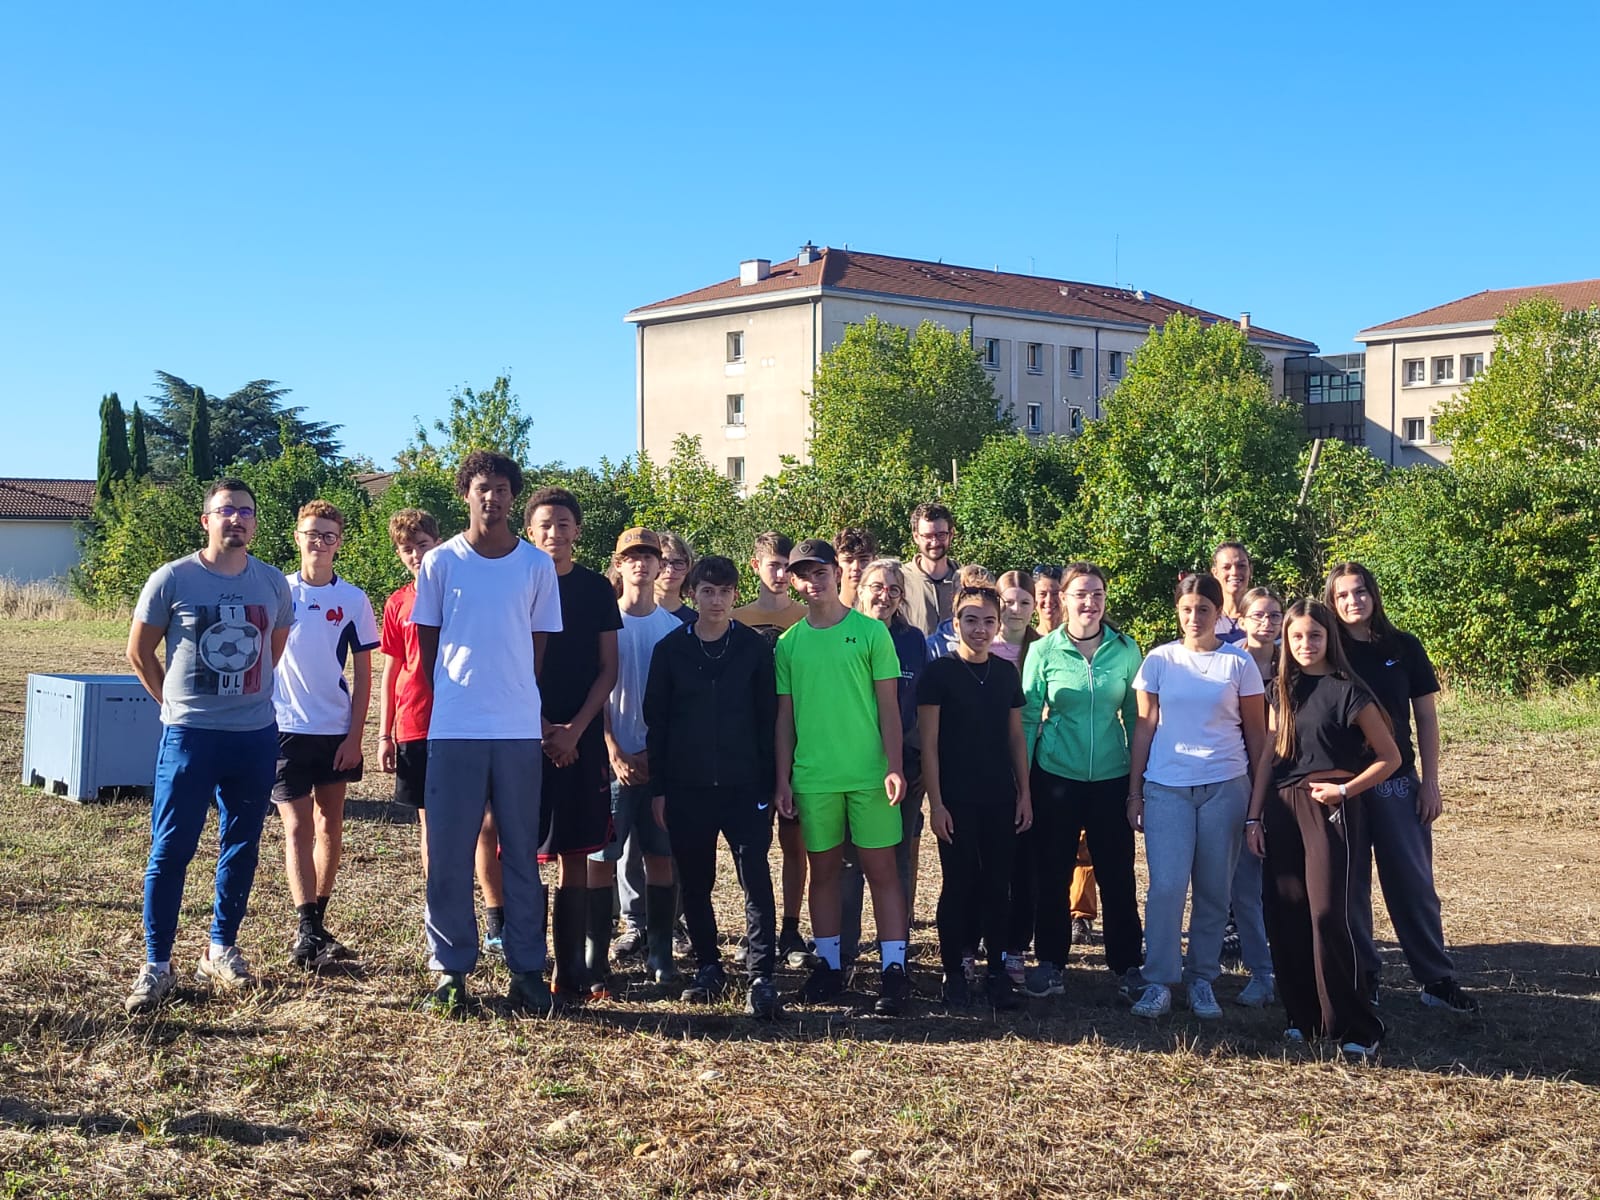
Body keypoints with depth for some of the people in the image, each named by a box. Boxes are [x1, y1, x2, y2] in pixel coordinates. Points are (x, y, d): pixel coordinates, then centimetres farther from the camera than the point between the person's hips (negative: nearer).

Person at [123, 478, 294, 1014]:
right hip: (190, 735, -3)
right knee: (171, 850, -3)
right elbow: (139, 653, 4)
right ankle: (156, 966, 4)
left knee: (242, 846, 11)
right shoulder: (172, 579, -5)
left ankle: (221, 950, 25)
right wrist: (179, 703, 8)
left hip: (256, 736, 3)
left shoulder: (274, 583, 4)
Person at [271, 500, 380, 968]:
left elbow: (363, 675, 4)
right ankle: (307, 930, -8)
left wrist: (355, 735, -3)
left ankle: (315, 923, 19)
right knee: (298, 829, -5)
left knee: (330, 828, 8)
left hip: (337, 732, 2)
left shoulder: (353, 600, 2)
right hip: (286, 728, -2)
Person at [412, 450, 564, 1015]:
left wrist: (519, 700, 5)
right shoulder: (440, 562, 3)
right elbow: (427, 644, 8)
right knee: (449, 855, 1)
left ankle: (527, 969, 14)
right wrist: (454, 698, 4)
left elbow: (539, 645, 11)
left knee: (522, 853, 7)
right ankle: (450, 969, 11)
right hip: (454, 731, -1)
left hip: (520, 730, 1)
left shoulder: (538, 565, 6)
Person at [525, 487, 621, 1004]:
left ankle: (573, 971, 6)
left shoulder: (596, 588, 7)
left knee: (573, 855, 2)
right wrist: (542, 728, -8)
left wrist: (574, 729, -7)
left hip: (580, 738, 1)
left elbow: (608, 669, 6)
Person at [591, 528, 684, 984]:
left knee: (661, 855, 3)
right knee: (602, 856, -2)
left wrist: (655, 751, -5)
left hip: (662, 756, 2)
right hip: (615, 757, -1)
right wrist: (615, 754, -8)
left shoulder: (676, 627, 8)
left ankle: (660, 955, 10)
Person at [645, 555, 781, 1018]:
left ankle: (761, 976, -5)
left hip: (744, 785, -2)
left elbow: (768, 719, 3)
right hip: (687, 787, 2)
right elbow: (655, 721, 6)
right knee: (694, 882, 9)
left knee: (756, 880, -7)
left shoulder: (755, 648, 2)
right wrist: (658, 788, 2)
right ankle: (708, 967, 23)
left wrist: (768, 784, -1)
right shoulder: (671, 649, 5)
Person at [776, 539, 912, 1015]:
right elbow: (784, 716, 9)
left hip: (869, 774, -3)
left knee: (881, 870, -1)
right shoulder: (788, 643, 6)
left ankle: (894, 971, 2)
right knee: (823, 870, 10)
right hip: (812, 777, 3)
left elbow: (888, 705, -2)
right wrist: (782, 779, 5)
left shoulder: (871, 632, -1)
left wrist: (894, 766, -10)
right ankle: (828, 966, 21)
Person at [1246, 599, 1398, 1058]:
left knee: (1326, 914, -12)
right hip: (1282, 807, 5)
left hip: (1329, 808, -5)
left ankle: (1354, 1028, -4)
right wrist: (1255, 814, 9)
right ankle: (1304, 1016, 14)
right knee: (1285, 913, 2)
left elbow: (1390, 757, -1)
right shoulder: (1282, 688, 11)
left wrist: (1347, 789, -12)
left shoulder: (1347, 690, -4)